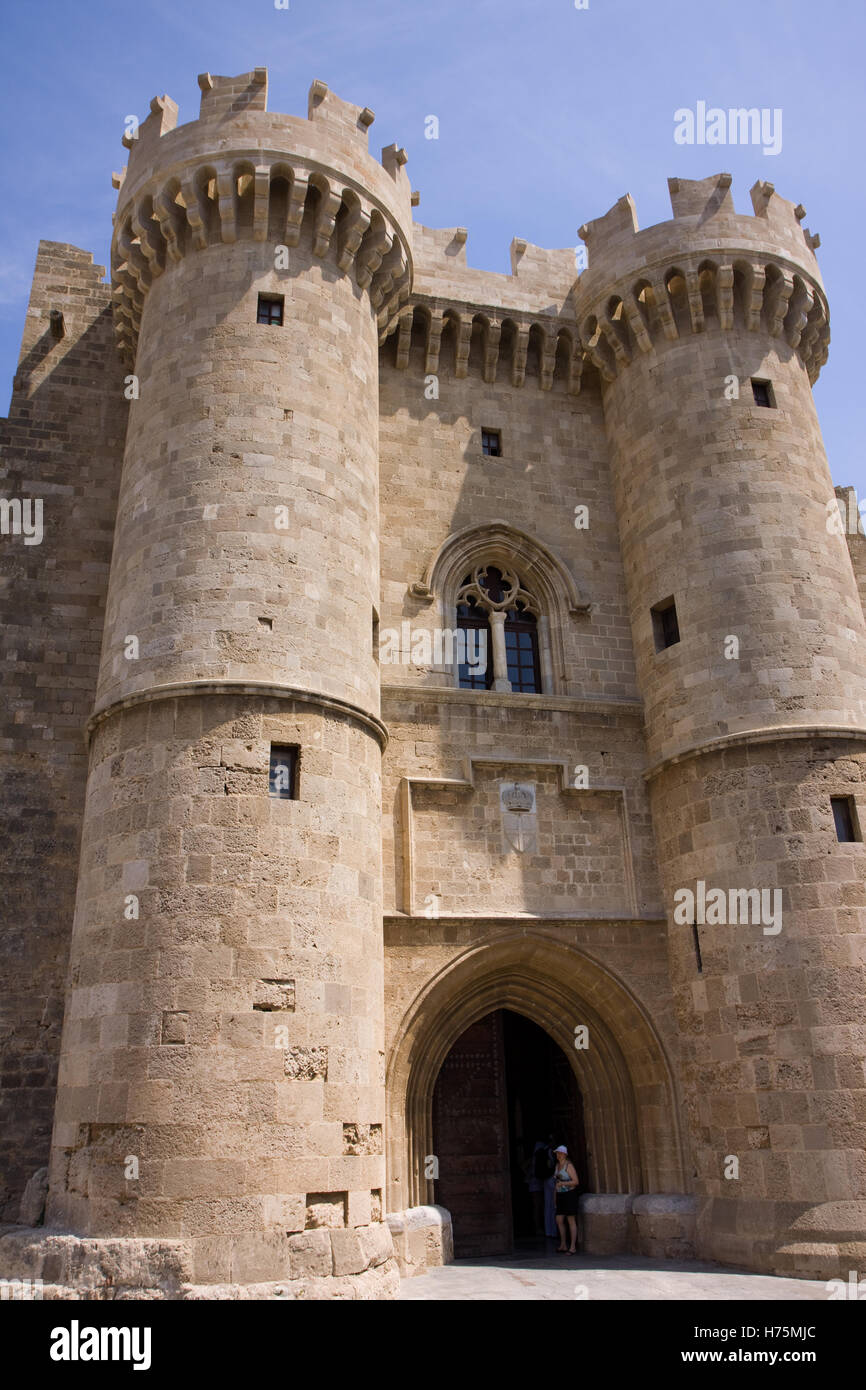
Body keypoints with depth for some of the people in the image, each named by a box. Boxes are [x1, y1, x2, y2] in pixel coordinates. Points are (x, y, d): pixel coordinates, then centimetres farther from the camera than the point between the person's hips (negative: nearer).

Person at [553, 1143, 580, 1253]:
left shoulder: (569, 1165, -9)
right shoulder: (557, 1165, 13)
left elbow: (576, 1181, -14)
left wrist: (563, 1183, -22)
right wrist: (555, 1198, 17)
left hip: (570, 1194, -7)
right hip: (560, 1195, 7)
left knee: (571, 1221, -3)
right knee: (559, 1220, 6)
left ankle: (573, 1247, 2)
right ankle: (563, 1245, 18)